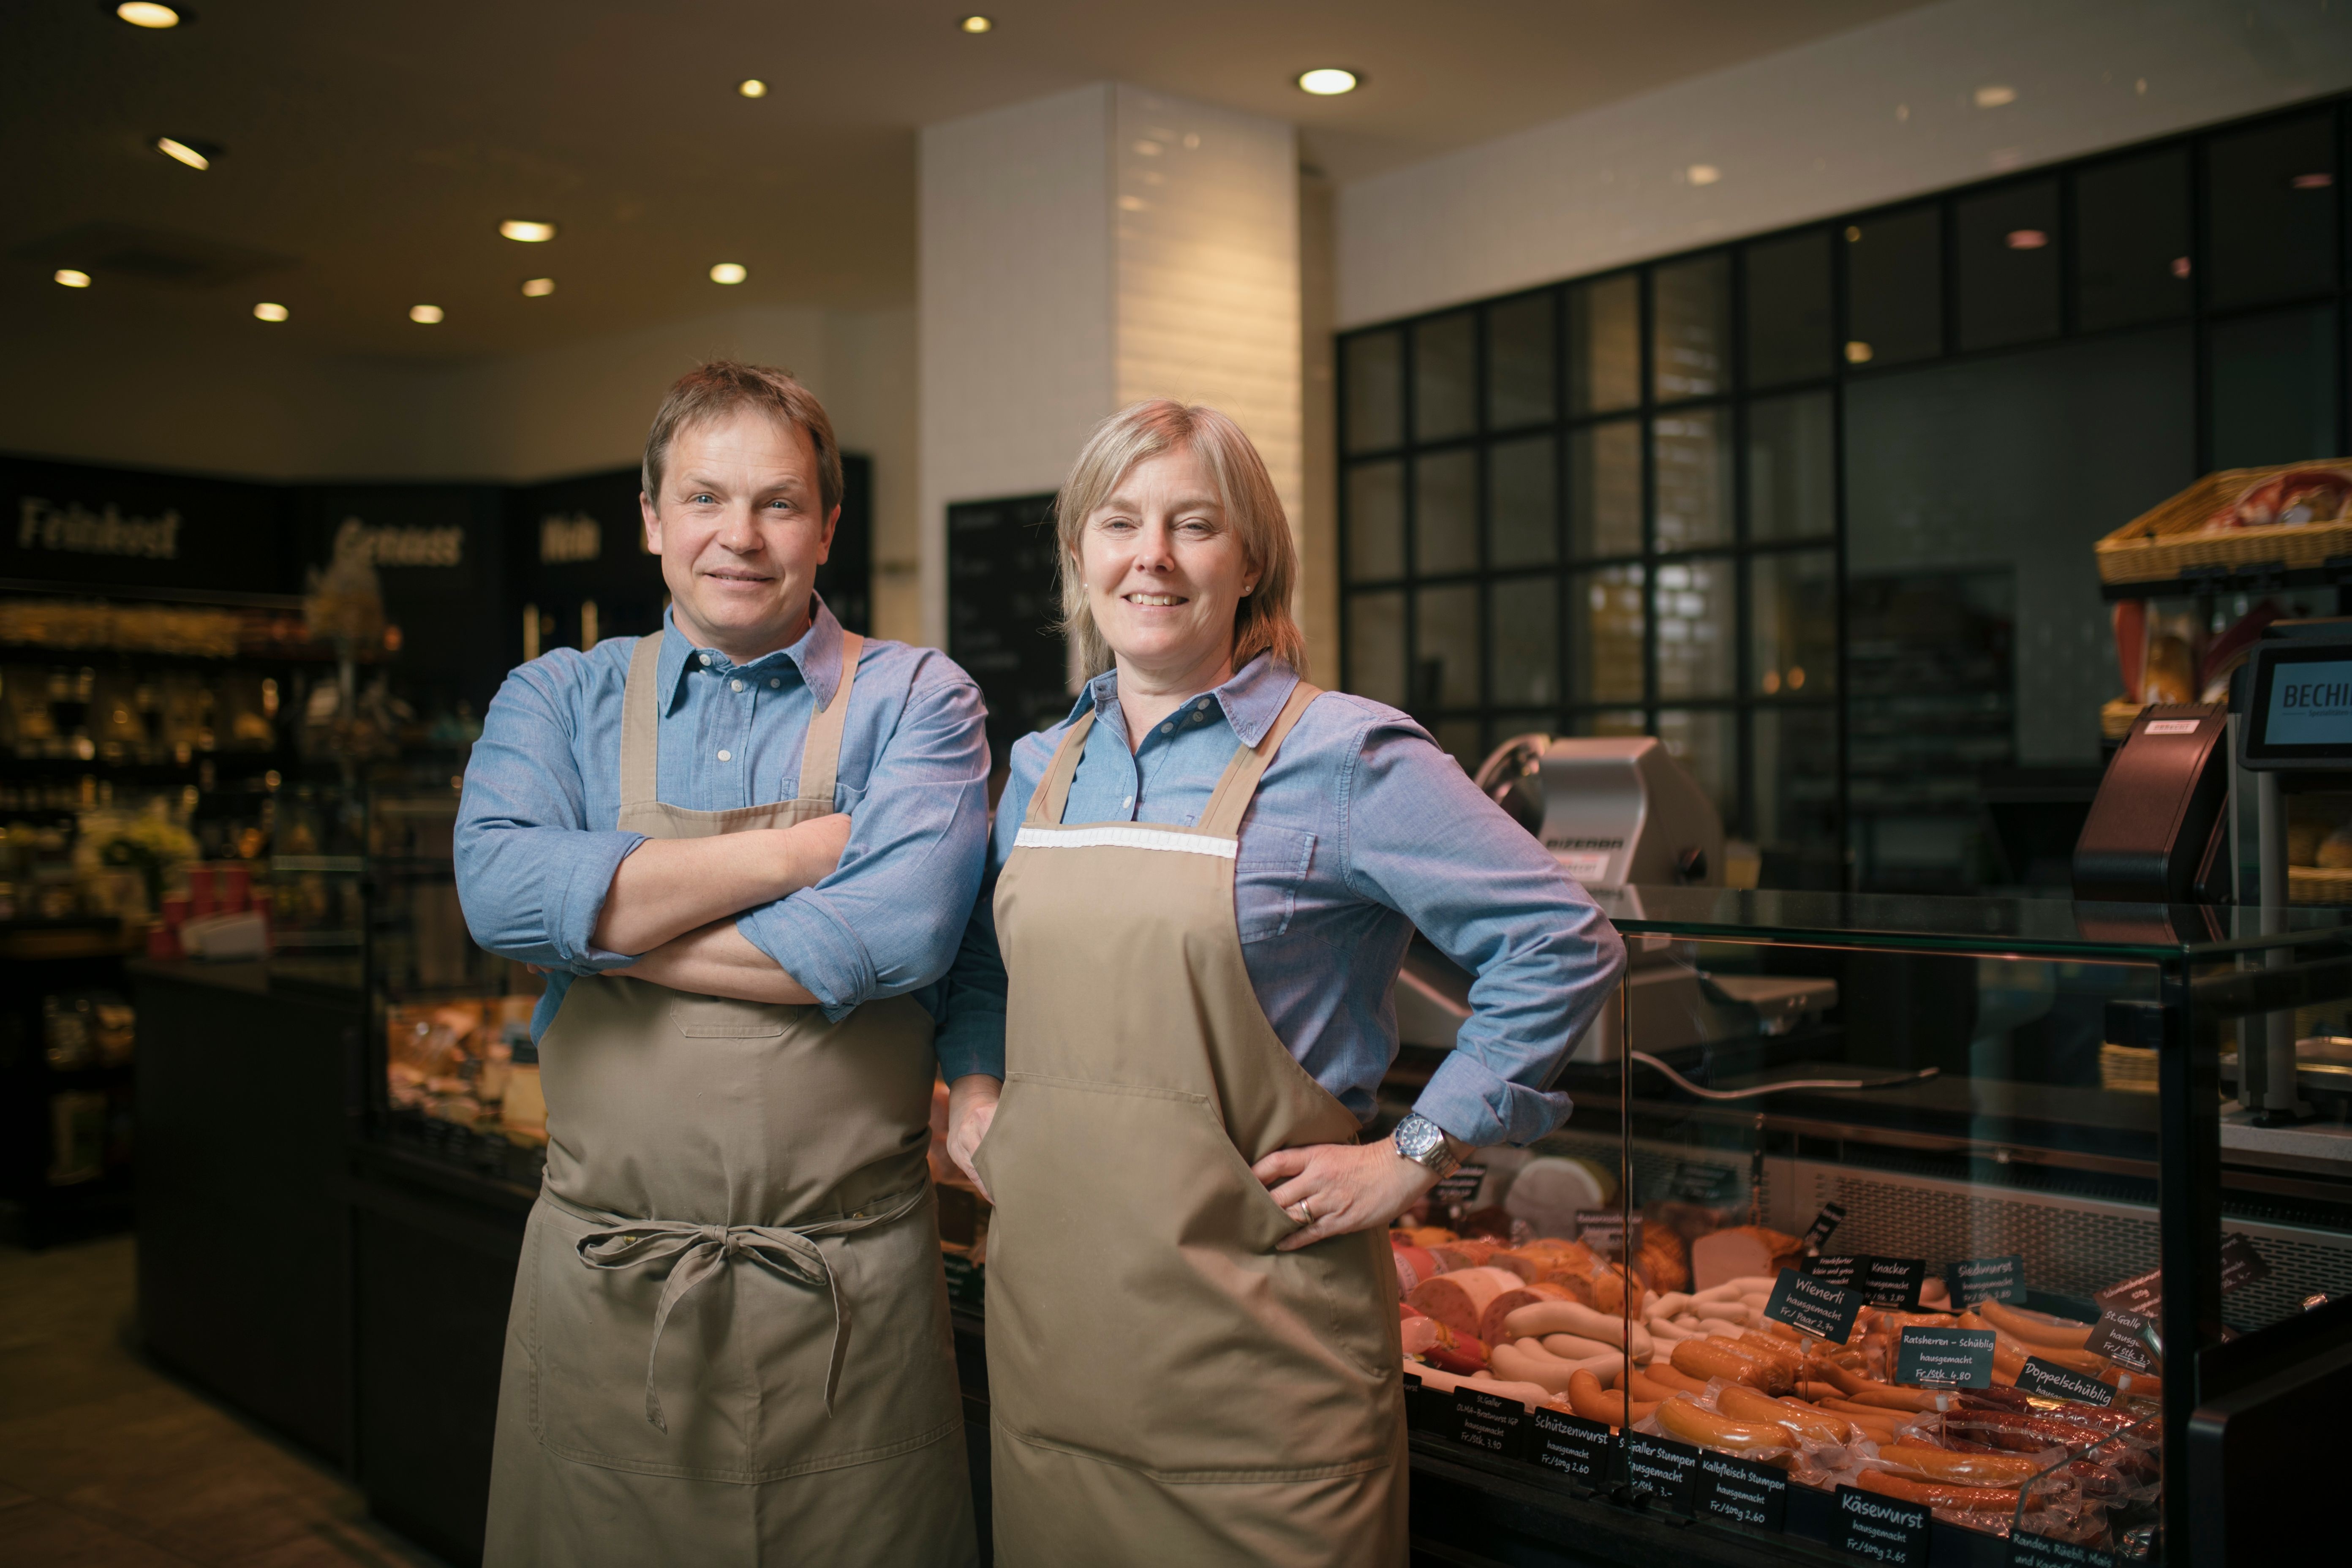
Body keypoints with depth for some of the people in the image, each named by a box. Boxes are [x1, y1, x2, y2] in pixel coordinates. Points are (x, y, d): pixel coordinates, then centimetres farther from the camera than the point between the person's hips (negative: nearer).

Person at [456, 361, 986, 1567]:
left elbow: (899, 931, -19)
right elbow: (499, 887, -14)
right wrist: (799, 848, -14)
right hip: (600, 1280, 2)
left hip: (848, 1287, -2)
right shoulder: (558, 698, 6)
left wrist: (599, 921, -13)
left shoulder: (917, 701, -2)